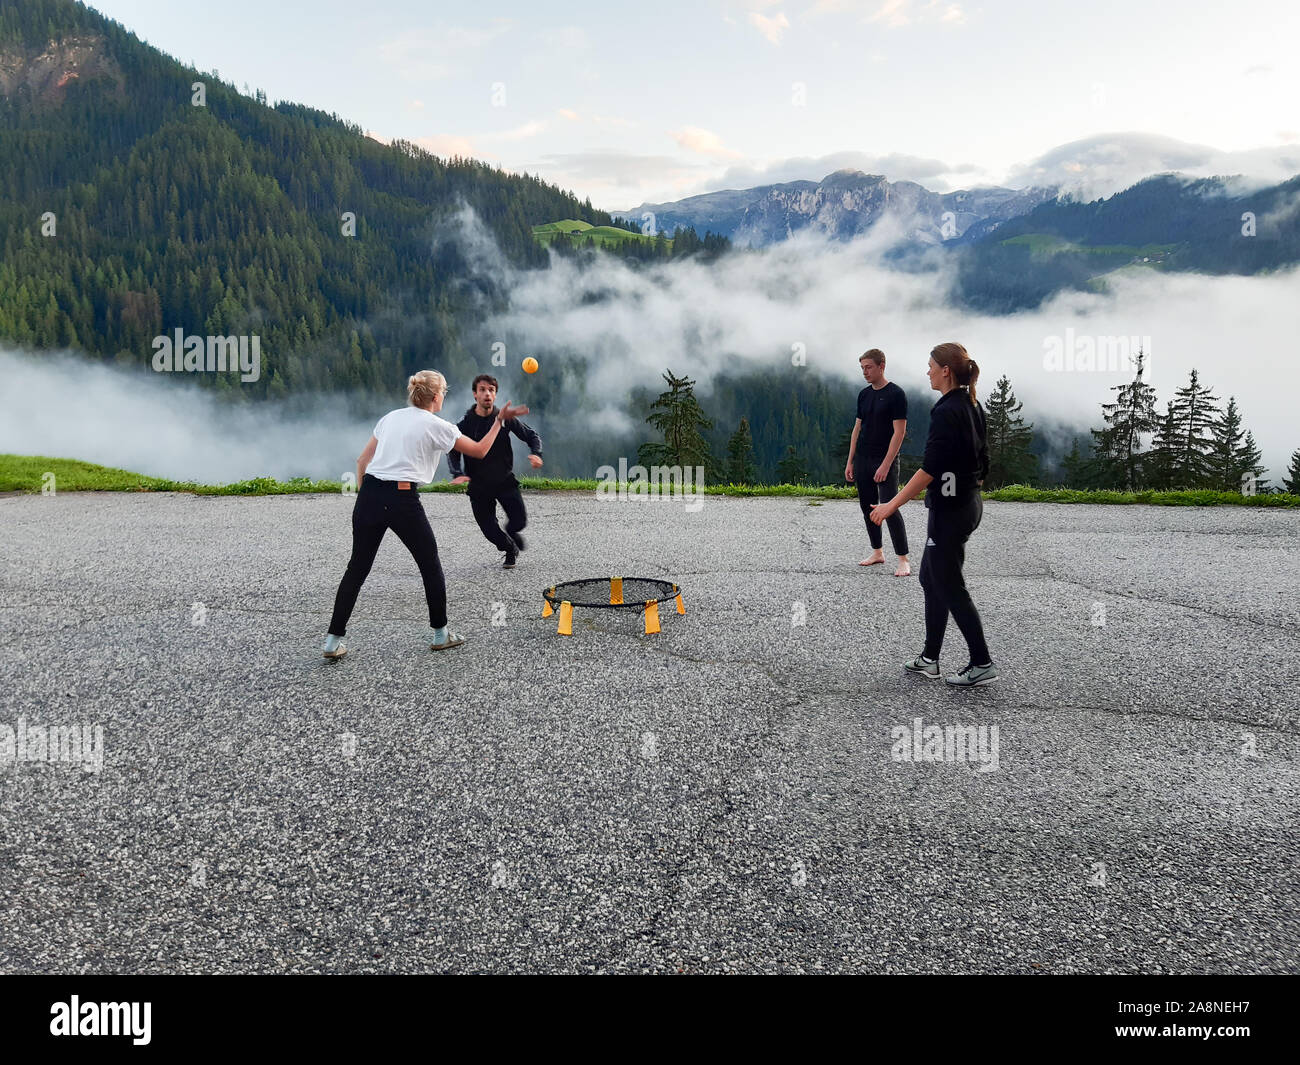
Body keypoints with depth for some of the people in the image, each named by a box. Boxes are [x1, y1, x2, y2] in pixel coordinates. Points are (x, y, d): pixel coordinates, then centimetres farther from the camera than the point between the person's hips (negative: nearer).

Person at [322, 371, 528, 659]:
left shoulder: (391, 417, 15)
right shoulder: (436, 426, -1)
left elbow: (362, 461, 14)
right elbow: (480, 450, 6)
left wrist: (365, 499, 18)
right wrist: (500, 420, 15)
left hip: (369, 494, 5)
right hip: (402, 500, -5)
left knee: (357, 568, 11)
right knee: (431, 566, 13)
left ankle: (333, 640, 10)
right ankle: (440, 634, 22)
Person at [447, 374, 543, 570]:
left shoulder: (505, 418, -4)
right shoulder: (465, 424, -8)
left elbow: (532, 435, 4)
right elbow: (452, 452, -6)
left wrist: (536, 454, -16)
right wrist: (458, 474, -24)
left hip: (505, 480, 0)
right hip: (479, 485, 0)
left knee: (519, 521, -10)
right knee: (489, 530, 0)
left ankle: (511, 534, 28)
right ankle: (510, 549, 32)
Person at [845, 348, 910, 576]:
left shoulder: (896, 394, -9)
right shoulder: (864, 394, 11)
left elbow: (899, 432, -13)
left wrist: (885, 465, -18)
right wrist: (850, 461, 11)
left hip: (885, 461, -7)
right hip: (862, 460, 7)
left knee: (890, 509, -10)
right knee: (867, 507, 10)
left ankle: (904, 560, -5)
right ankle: (877, 553, 21)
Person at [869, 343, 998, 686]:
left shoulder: (946, 412, -20)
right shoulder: (973, 407, 10)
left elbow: (929, 468, -25)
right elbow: (981, 463, 15)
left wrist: (892, 505, -22)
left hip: (949, 509, -10)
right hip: (970, 504, 10)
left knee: (950, 588, 1)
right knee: (931, 578, 16)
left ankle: (982, 664, 8)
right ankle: (929, 659, 21)